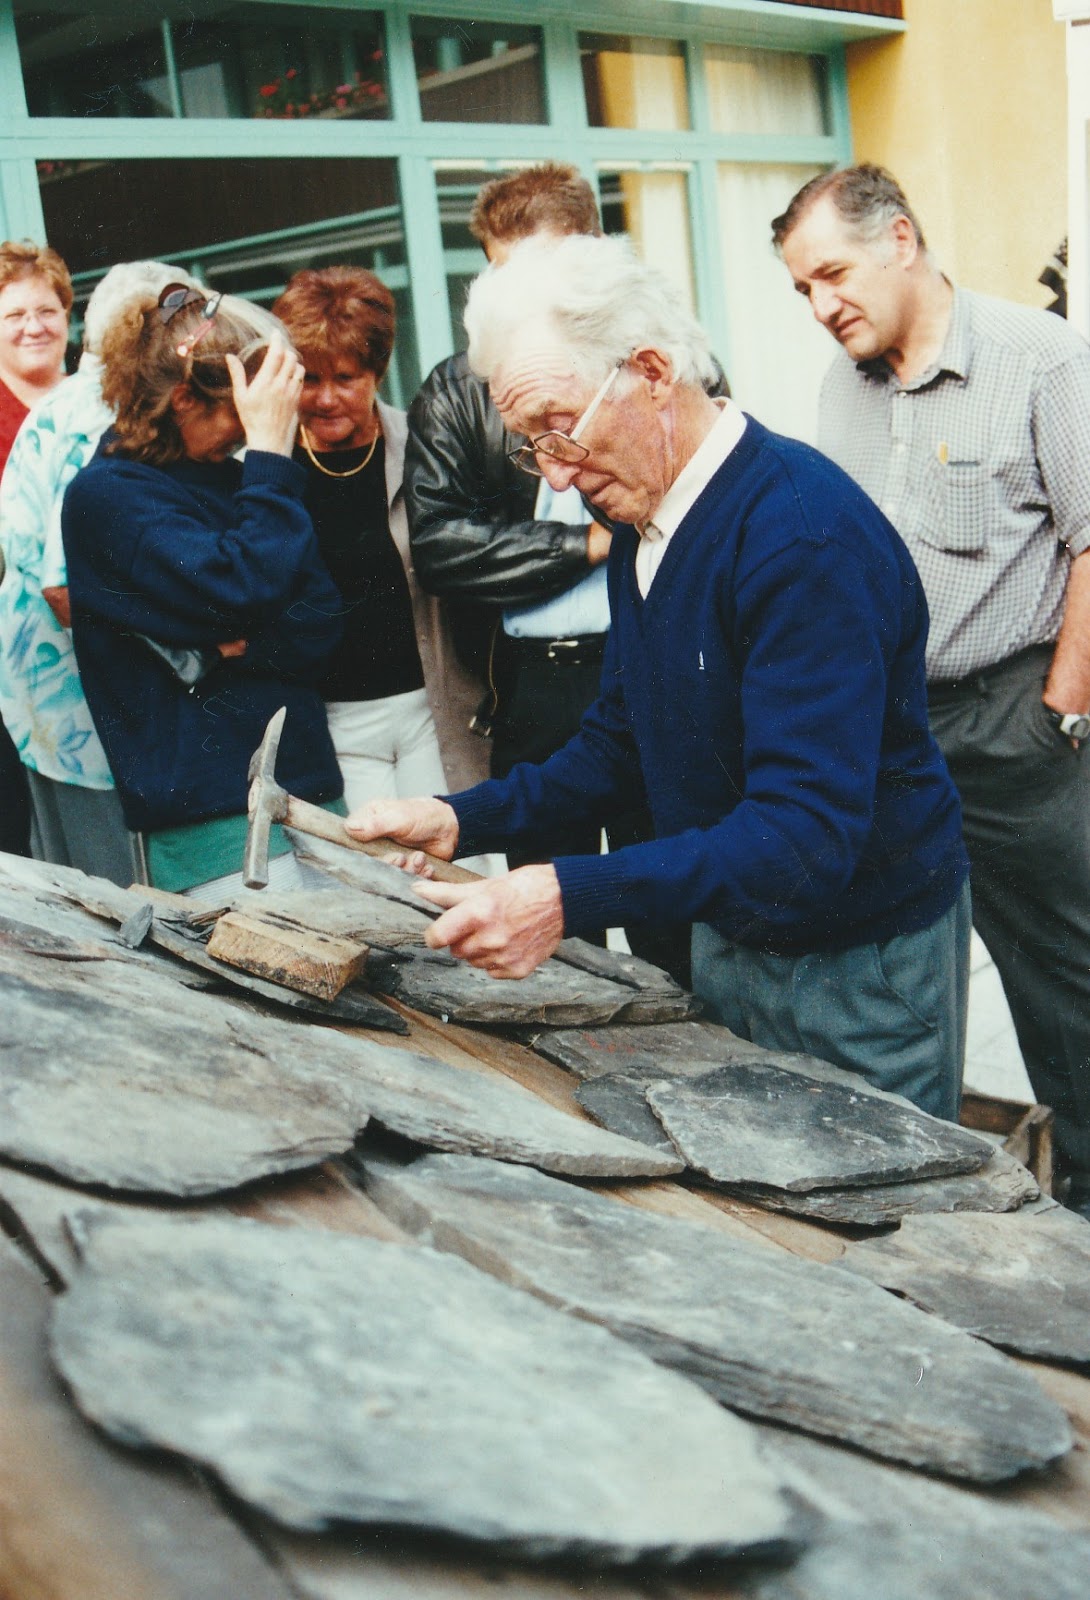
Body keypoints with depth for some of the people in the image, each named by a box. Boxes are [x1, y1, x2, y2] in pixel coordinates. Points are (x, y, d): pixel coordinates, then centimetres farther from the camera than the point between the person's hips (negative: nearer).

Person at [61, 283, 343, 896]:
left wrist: (238, 644, -12)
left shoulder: (233, 481, 15)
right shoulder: (107, 495, -7)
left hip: (311, 785, 7)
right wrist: (270, 450, -12)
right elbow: (246, 587, -21)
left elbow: (321, 621, 8)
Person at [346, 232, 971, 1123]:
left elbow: (807, 831, -33)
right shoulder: (643, 520, 2)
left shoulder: (806, 532, -26)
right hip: (727, 935, 8)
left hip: (861, 961, -8)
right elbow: (622, 744, 12)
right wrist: (464, 820, -1)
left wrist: (572, 898, -41)